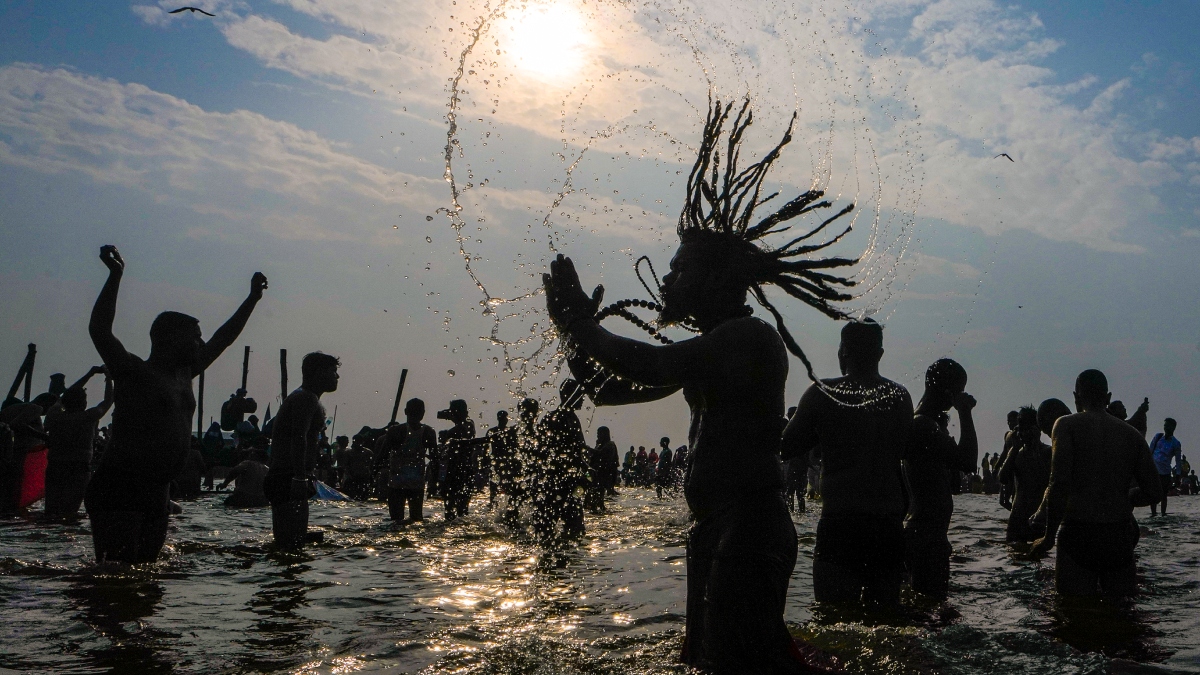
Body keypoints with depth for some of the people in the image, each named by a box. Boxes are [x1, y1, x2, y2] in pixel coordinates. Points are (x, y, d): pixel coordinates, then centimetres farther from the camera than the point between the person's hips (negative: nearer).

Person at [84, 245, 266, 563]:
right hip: (116, 490, -8)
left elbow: (222, 339, 24)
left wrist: (253, 298, 28)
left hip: (158, 493, 8)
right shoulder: (133, 371, -7)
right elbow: (99, 330, -21)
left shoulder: (184, 374, 15)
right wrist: (115, 275, -26)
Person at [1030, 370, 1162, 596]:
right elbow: (1153, 492, 10)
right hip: (1121, 535, 4)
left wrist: (1049, 538, -5)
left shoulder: (1068, 425, -2)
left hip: (1079, 533, -4)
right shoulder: (1132, 434, 11)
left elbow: (1059, 484, -12)